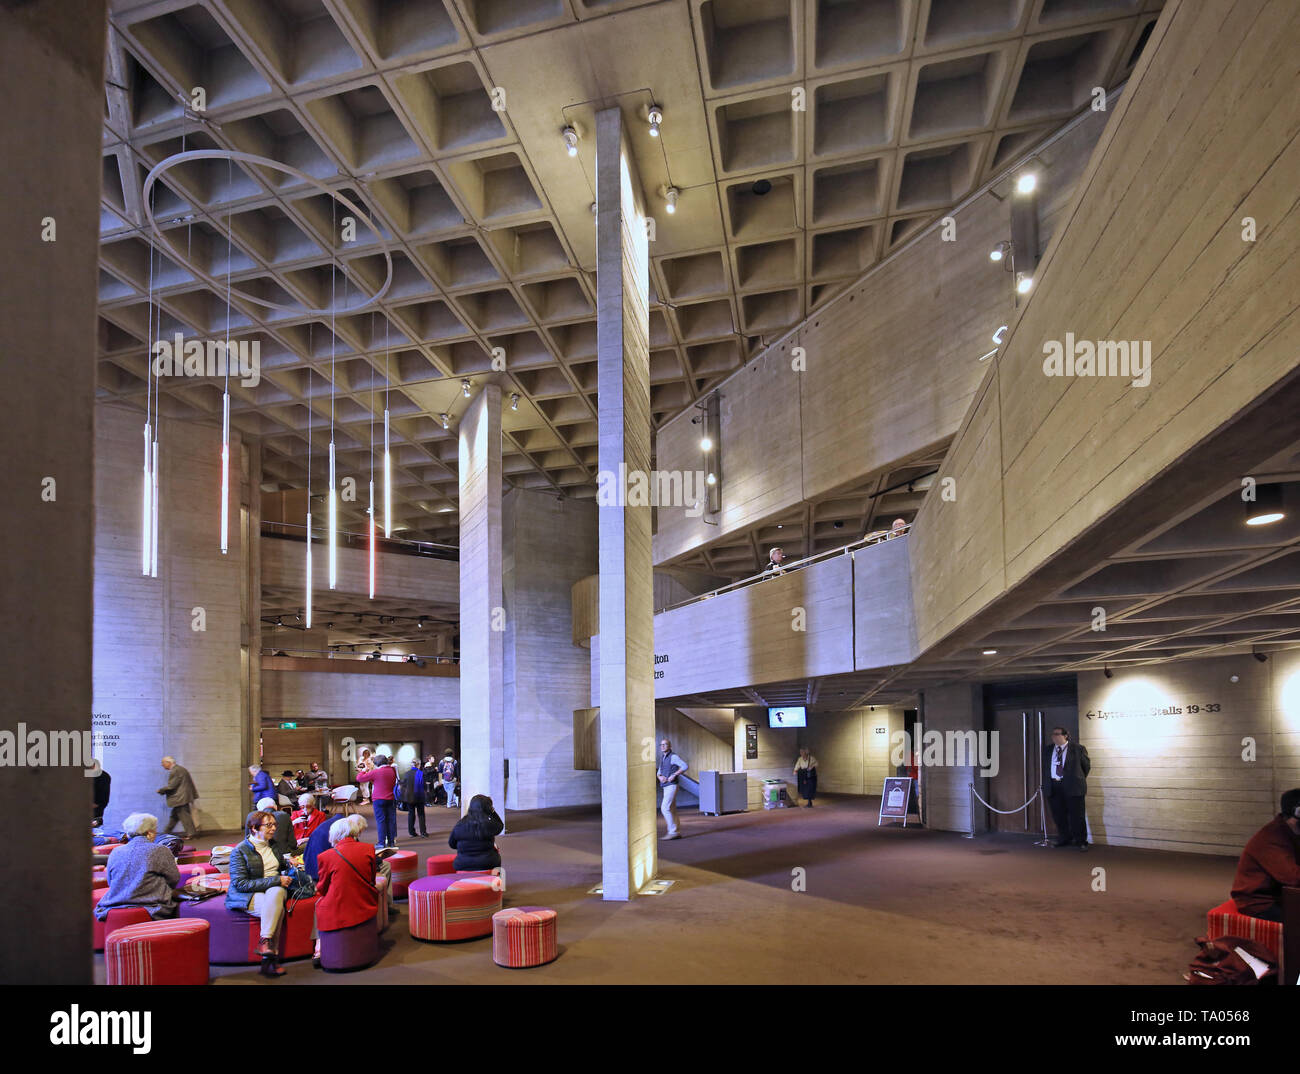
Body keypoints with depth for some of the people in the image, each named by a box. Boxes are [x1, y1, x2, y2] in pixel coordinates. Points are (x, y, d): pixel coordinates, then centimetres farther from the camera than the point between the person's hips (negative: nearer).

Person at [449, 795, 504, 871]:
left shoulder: (460, 825, -7)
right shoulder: (490, 824, -14)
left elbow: (451, 844, 7)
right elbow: (500, 826, 9)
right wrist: (492, 811, 7)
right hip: (487, 865, -3)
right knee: (496, 852, 26)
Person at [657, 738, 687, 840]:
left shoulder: (673, 757, -10)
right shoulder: (662, 758, 17)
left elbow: (685, 766, -19)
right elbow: (659, 773, 20)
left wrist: (674, 775, -23)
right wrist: (660, 777, -5)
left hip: (671, 787, -9)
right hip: (666, 787, 9)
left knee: (664, 808, -14)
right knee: (672, 810, 8)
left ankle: (673, 831, -11)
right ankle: (676, 833, 10)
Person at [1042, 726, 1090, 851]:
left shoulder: (1077, 749, -1)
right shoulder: (1047, 750, 12)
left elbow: (1086, 765, 10)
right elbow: (1044, 768, 20)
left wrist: (1078, 779, 16)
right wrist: (1045, 784, 15)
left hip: (1072, 787, -4)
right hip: (1053, 787, 4)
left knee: (1077, 816, 0)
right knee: (1058, 816, 8)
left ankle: (1081, 841, 10)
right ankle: (1063, 839, 21)